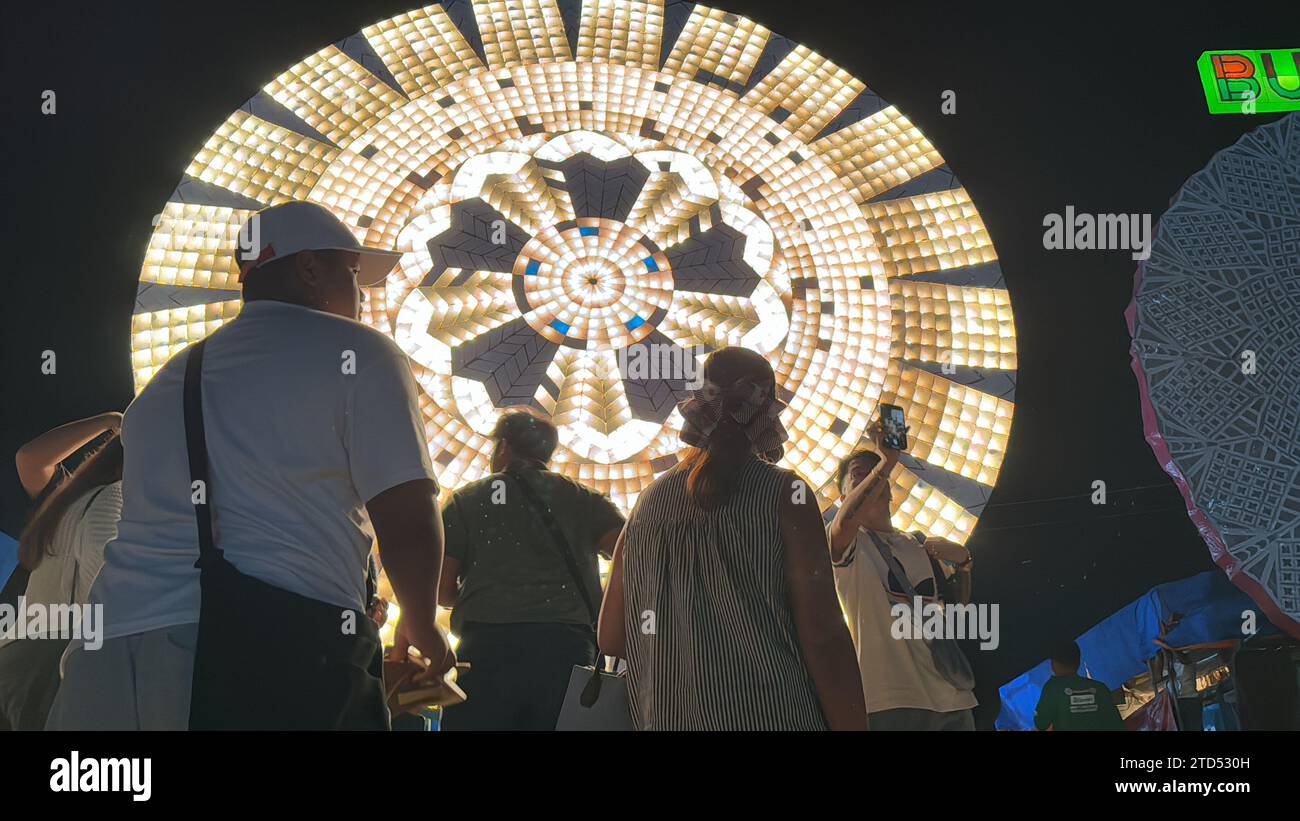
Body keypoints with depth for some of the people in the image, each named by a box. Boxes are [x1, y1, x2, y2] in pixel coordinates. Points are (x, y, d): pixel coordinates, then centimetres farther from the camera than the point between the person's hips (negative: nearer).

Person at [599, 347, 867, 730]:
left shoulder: (649, 500, 6)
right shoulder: (785, 494, -6)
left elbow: (611, 637, 8)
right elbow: (822, 636, -13)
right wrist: (852, 723, -10)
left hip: (666, 717, 5)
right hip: (772, 715, -4)